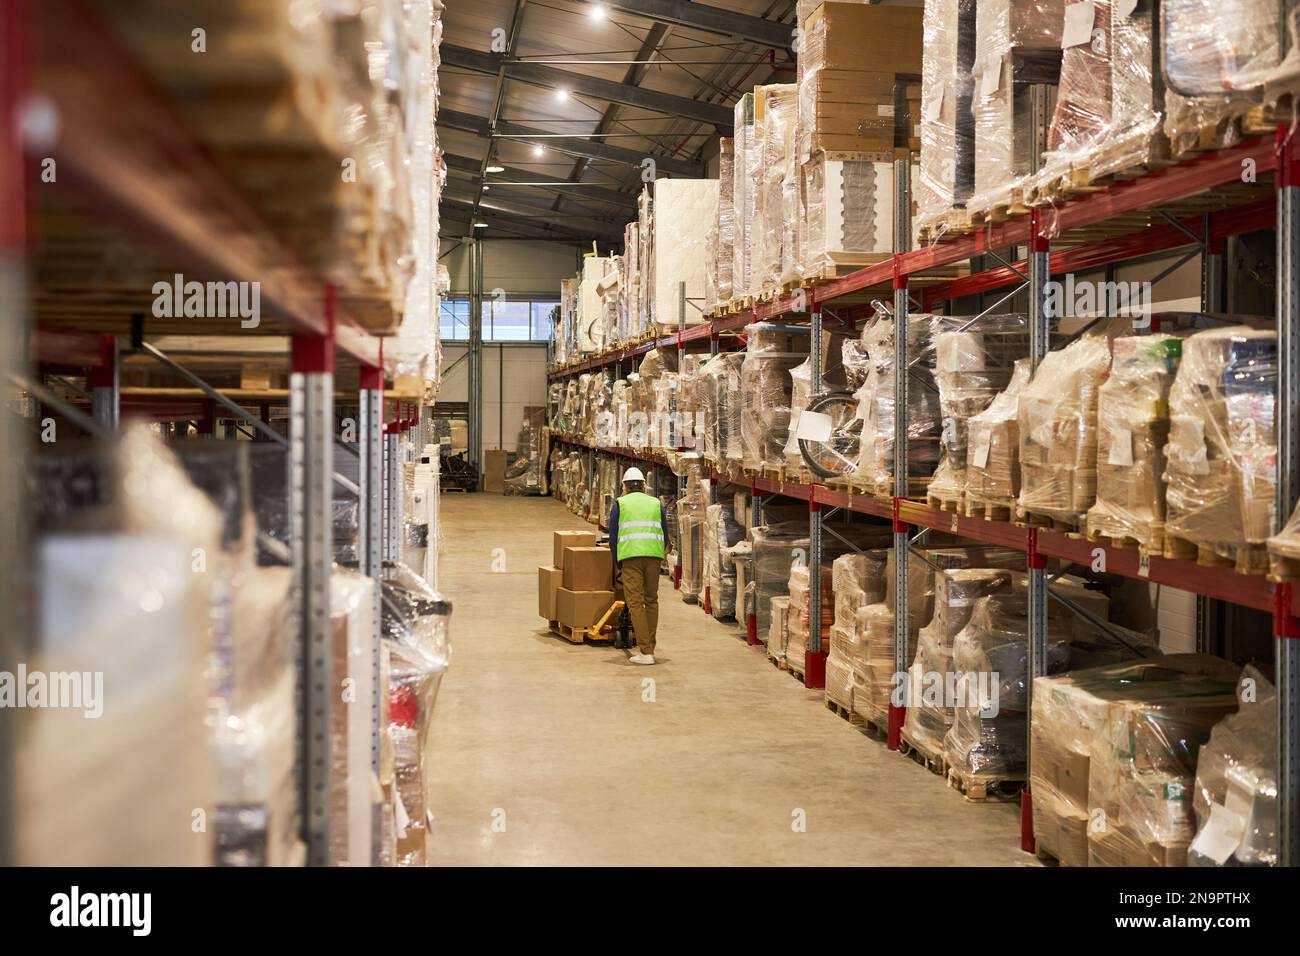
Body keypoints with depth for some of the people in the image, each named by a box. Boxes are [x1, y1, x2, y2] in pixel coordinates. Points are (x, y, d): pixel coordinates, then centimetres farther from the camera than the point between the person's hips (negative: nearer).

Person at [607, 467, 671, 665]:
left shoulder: (619, 504, 12)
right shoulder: (656, 504, 18)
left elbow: (613, 536, 8)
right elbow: (664, 535, 17)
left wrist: (616, 565, 17)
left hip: (630, 556, -2)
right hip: (653, 556, 3)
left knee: (635, 603, -3)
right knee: (651, 601, 15)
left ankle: (646, 652, -8)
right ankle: (649, 646, 18)